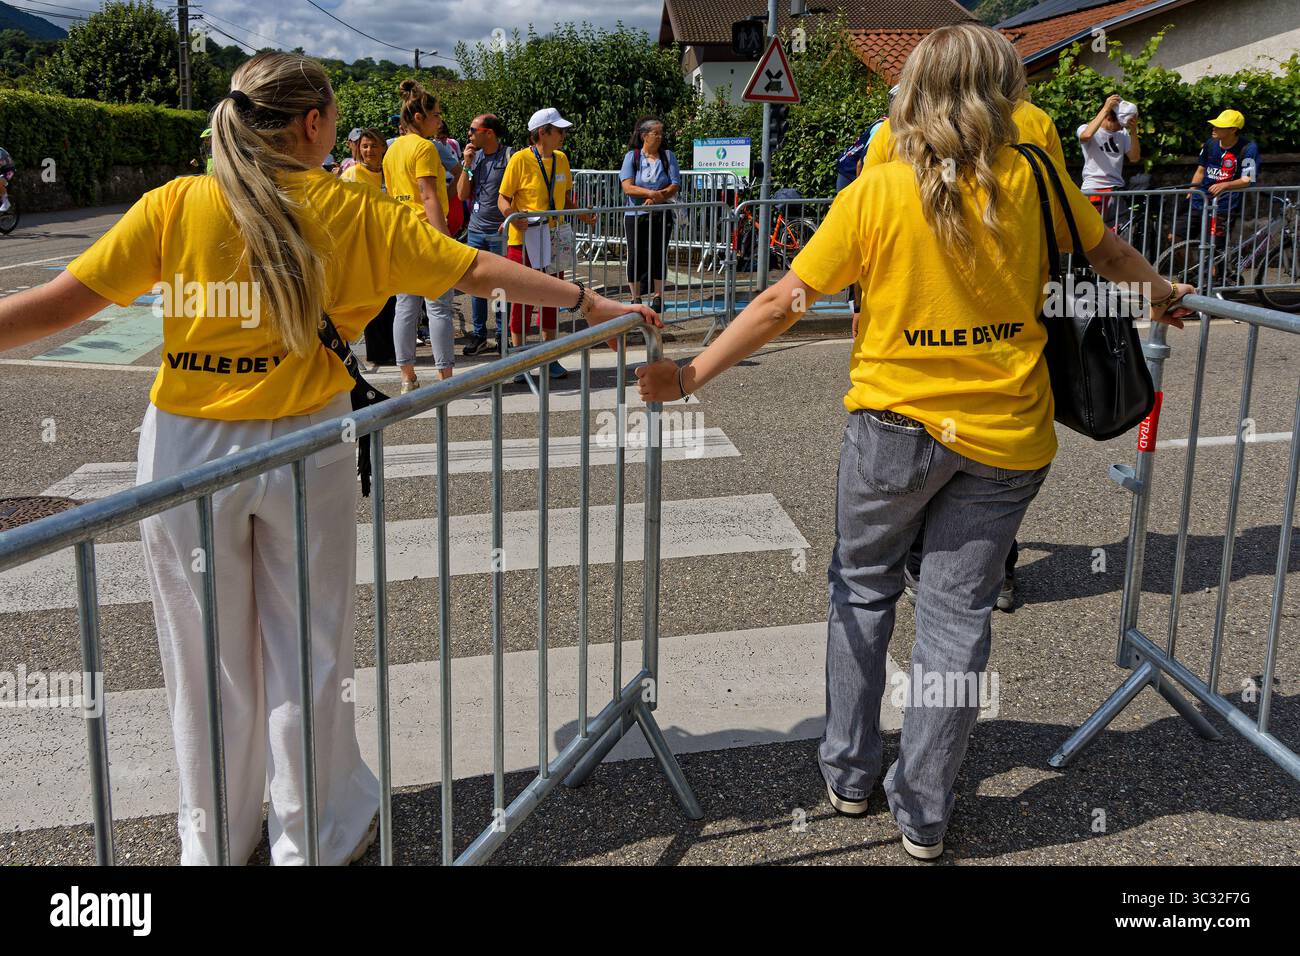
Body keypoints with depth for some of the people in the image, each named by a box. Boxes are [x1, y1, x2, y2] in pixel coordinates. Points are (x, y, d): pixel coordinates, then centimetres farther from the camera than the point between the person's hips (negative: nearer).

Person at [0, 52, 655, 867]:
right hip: (303, 449, 0)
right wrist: (588, 301, 5)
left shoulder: (176, 205, -6)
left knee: (208, 655, 14)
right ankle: (318, 837, 28)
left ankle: (217, 838, 32)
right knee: (308, 650, 14)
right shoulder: (350, 211, -5)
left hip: (188, 451, 1)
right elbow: (481, 271, -4)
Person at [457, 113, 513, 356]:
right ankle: (479, 334, 16)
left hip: (500, 233, -5)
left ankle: (503, 335, 8)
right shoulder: (474, 156, 10)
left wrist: (509, 220, -13)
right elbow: (462, 194, 7)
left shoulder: (509, 156, -6)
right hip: (476, 230, 5)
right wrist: (466, 165, -2)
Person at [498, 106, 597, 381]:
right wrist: (513, 216, -28)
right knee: (523, 299, 0)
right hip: (523, 240, -6)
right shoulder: (520, 160, -10)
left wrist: (582, 214, -1)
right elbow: (503, 199, -8)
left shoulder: (561, 159, 8)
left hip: (553, 240, 6)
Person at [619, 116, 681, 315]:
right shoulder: (631, 156, 1)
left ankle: (658, 296, 15)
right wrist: (652, 193, -20)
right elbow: (627, 187, -9)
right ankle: (635, 299, 11)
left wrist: (656, 198, -17)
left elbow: (675, 186, -2)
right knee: (636, 256, 0)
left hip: (661, 214, 1)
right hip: (635, 215, -1)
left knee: (658, 254, 2)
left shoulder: (668, 156, 5)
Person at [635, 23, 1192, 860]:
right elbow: (1110, 253, 15)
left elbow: (783, 303, -11)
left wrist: (694, 374, -4)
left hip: (897, 422, -2)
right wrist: (1160, 292, 35)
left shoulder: (876, 192, -9)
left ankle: (850, 771, 29)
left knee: (862, 588, 19)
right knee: (959, 613, 10)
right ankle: (925, 812, 20)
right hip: (1008, 433, 2)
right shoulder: (1033, 179, -2)